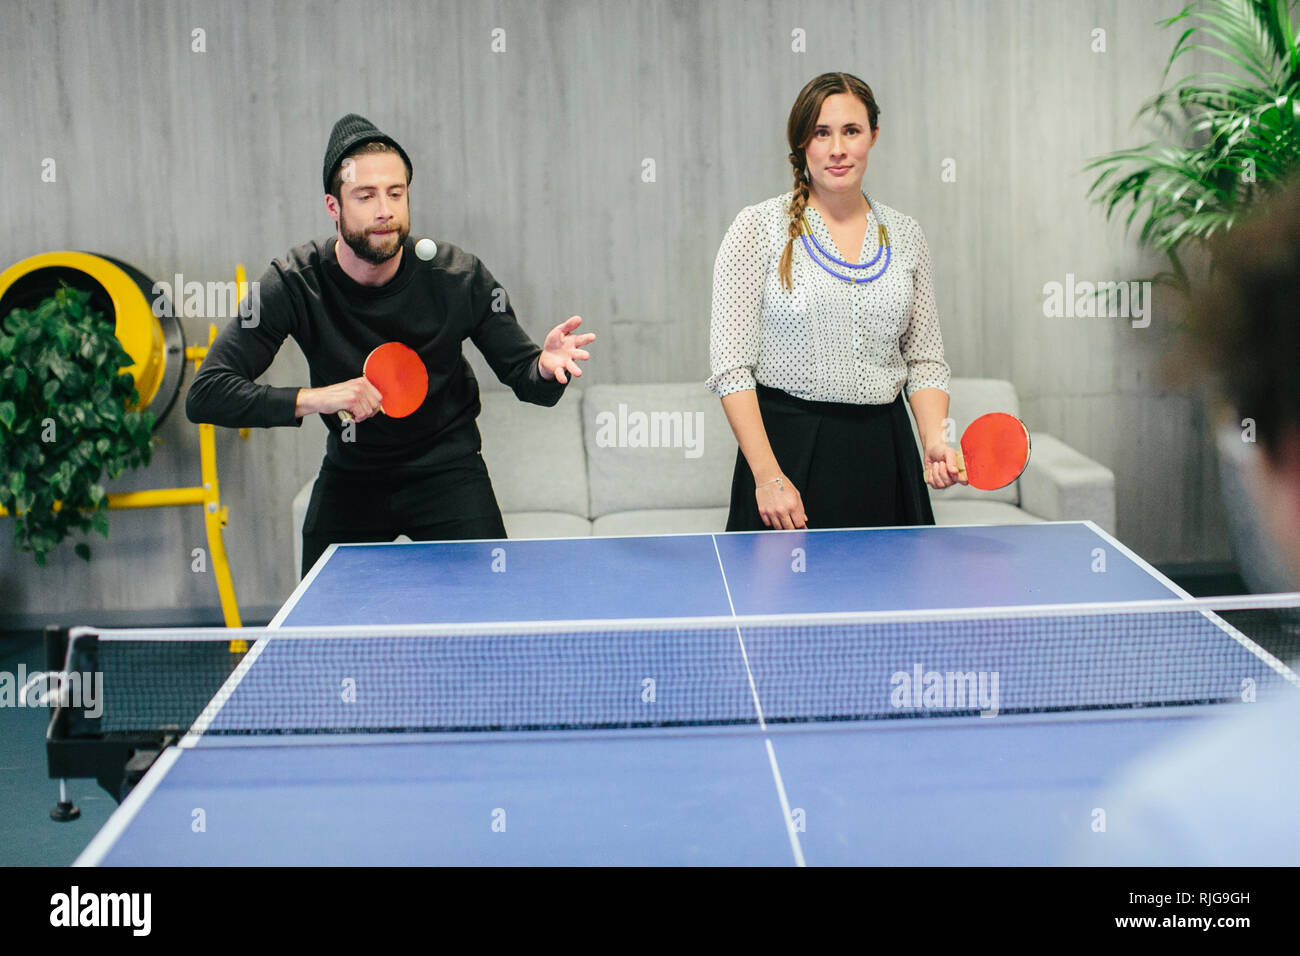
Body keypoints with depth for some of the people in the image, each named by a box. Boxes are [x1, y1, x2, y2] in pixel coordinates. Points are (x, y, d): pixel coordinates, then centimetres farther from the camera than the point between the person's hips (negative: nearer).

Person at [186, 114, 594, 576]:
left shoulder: (459, 277, -18)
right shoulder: (293, 283, -18)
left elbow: (521, 375, -10)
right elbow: (205, 394, -22)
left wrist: (546, 366, -35)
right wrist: (314, 398, -36)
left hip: (446, 467, -1)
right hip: (349, 474, 1)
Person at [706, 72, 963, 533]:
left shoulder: (905, 234, 8)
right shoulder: (758, 227, -4)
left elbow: (925, 360, 12)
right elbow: (731, 366, -8)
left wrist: (935, 440, -6)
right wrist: (768, 475, -15)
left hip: (884, 458, 4)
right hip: (789, 449, -3)